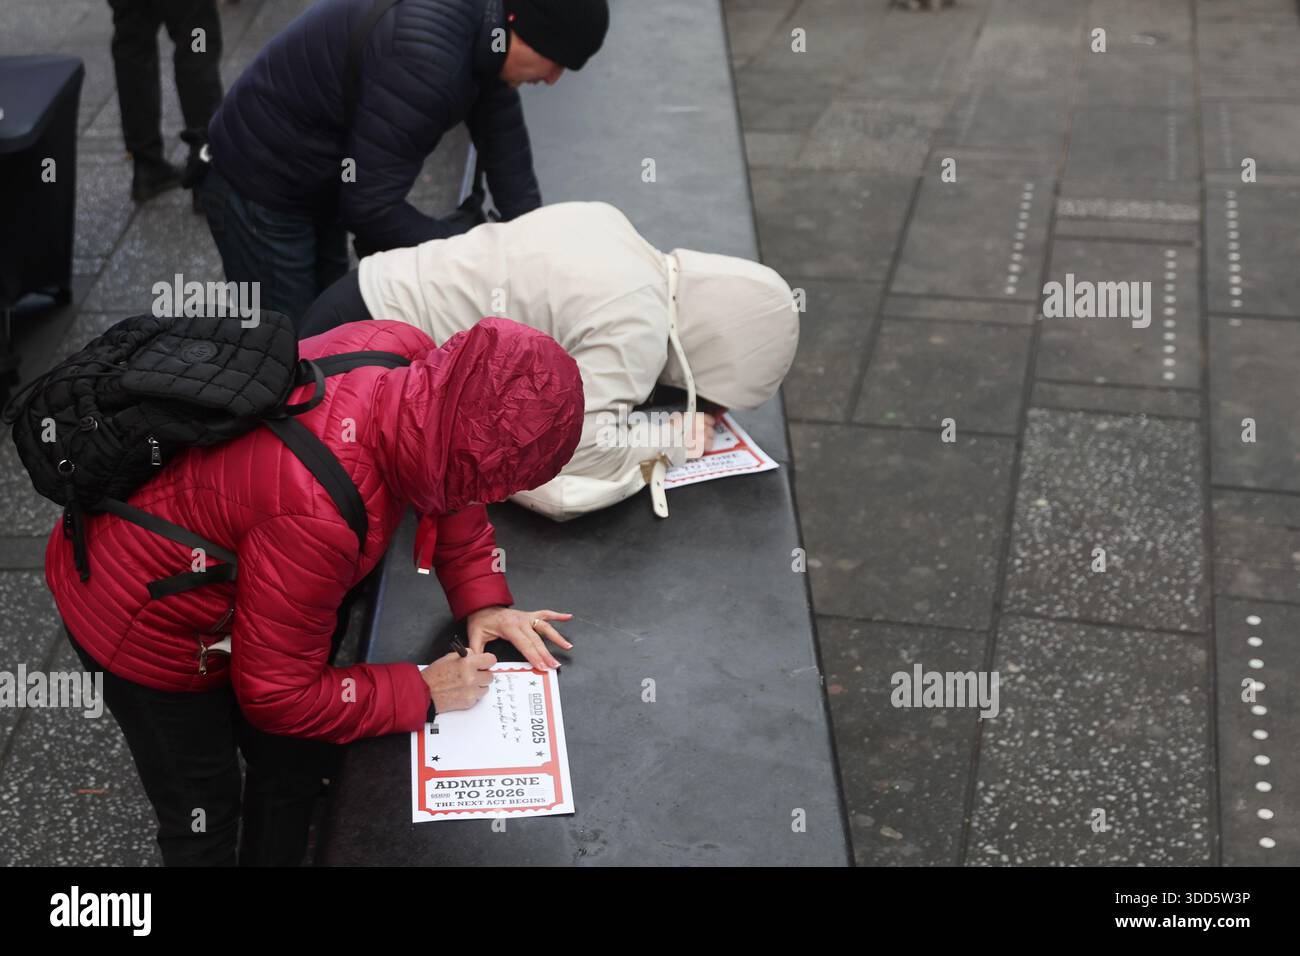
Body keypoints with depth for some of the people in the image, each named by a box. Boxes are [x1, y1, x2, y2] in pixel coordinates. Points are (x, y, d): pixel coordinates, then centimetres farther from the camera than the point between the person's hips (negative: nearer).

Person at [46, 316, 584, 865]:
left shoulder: (408, 354, -23)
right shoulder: (318, 519, -44)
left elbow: (452, 490, 1)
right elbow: (276, 694, -26)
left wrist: (482, 597, -7)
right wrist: (422, 695, -18)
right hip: (146, 627, -8)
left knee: (297, 767, 21)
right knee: (203, 822, 12)